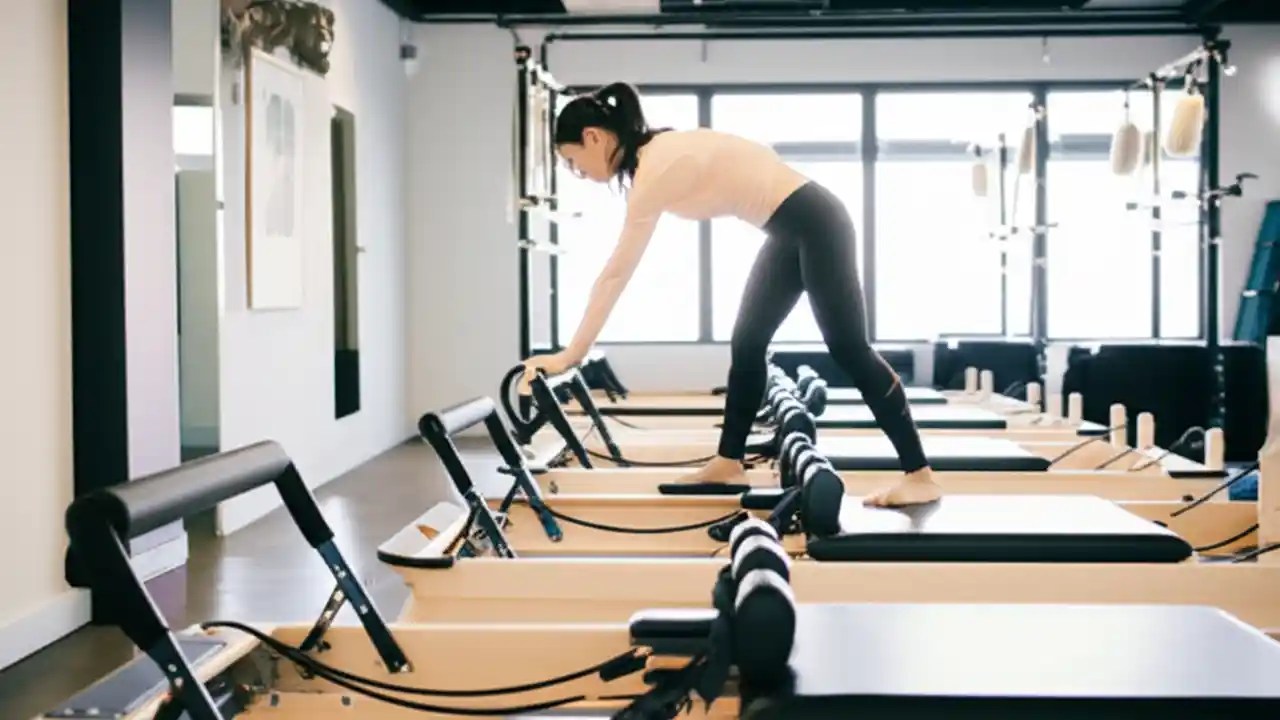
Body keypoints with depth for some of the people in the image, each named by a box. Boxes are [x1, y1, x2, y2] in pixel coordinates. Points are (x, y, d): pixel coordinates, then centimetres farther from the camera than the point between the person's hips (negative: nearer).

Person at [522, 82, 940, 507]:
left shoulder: (656, 168, -20)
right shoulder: (655, 155, 8)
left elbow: (616, 275, -20)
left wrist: (570, 355, -18)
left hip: (813, 223, -10)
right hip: (794, 229, 10)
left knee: (848, 349, -7)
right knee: (747, 343, 12)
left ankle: (919, 477, -4)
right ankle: (728, 463, 20)